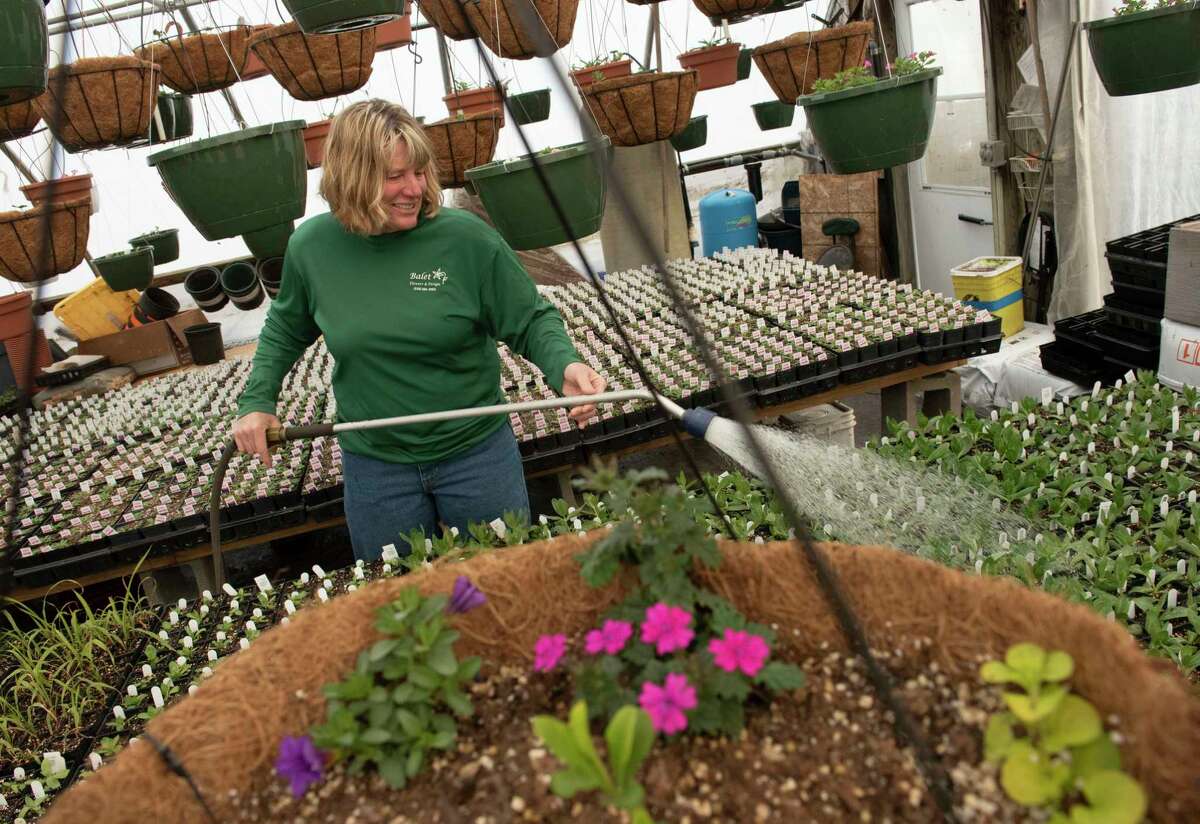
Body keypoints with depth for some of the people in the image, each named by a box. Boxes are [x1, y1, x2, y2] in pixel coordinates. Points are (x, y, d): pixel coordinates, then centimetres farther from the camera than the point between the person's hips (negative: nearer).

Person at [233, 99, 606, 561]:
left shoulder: (467, 238, -16)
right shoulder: (311, 247, -6)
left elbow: (531, 321, -8)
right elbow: (285, 329, 13)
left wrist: (565, 367, -27)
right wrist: (257, 401, 3)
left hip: (477, 452, -2)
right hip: (374, 464, 2)